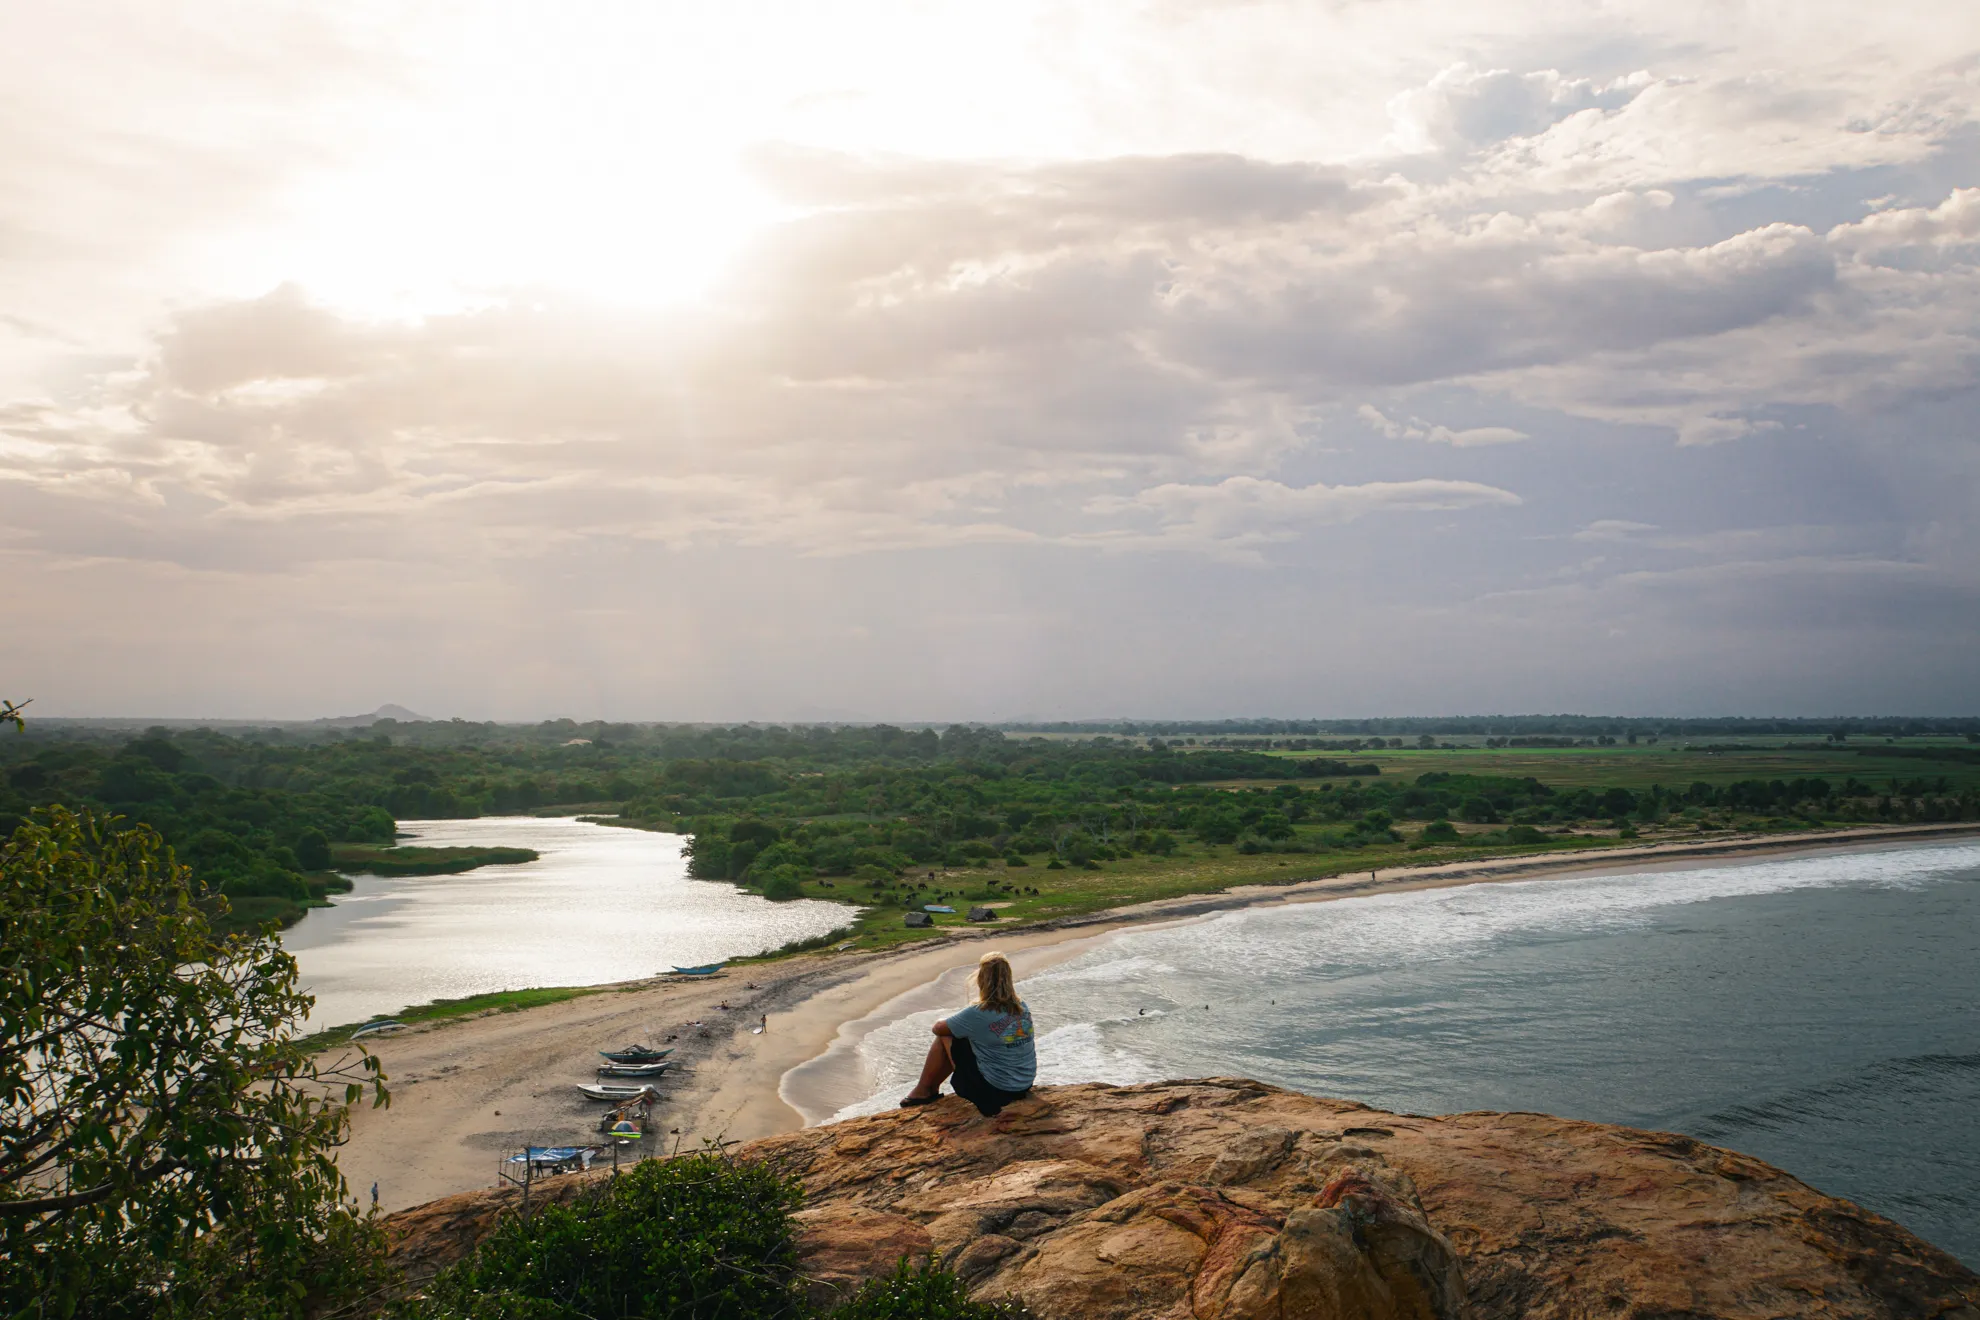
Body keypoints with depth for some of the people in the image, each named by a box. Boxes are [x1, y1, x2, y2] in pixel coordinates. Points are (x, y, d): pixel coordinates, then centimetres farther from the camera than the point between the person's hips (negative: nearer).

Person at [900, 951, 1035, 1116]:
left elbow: (938, 1027, -2)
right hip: (1025, 1086, 6)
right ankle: (931, 1088, 35)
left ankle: (924, 1090, 25)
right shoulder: (1022, 1007, -2)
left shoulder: (977, 1015, -19)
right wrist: (964, 1023, 20)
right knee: (966, 1036, 21)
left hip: (993, 1091, -6)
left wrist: (956, 1020, 18)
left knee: (945, 1036, 7)